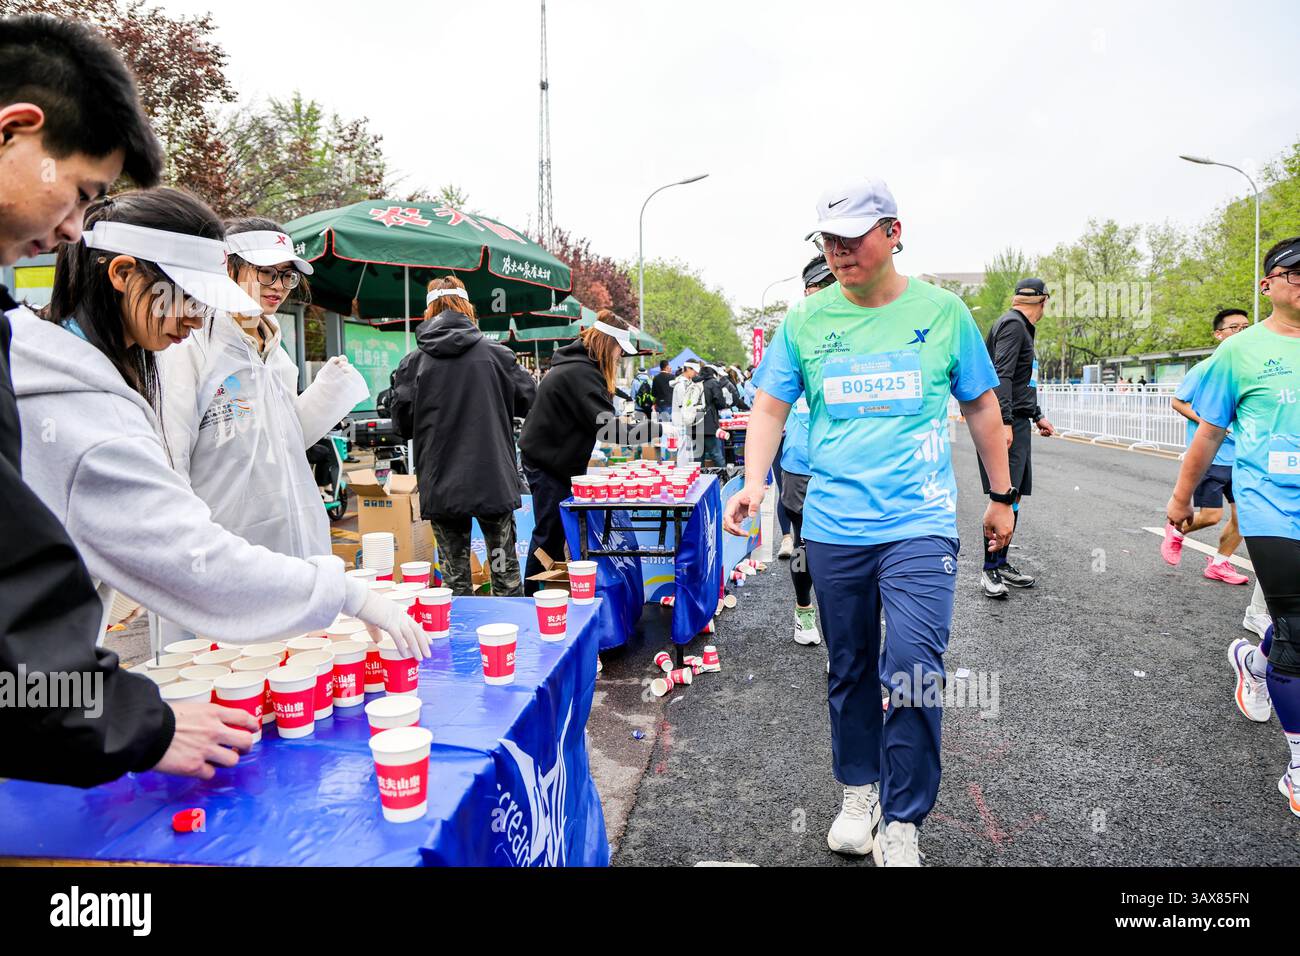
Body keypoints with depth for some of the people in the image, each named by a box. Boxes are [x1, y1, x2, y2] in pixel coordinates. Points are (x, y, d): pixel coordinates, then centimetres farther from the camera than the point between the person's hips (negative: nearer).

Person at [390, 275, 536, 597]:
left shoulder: (413, 362, -3)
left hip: (441, 486, 0)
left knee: (455, 577, 10)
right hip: (494, 482, 0)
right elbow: (529, 401, 4)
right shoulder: (495, 353, -2)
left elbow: (402, 424, 1)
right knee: (505, 573, 11)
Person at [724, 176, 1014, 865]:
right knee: (849, 671, 13)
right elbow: (770, 406, 4)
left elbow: (982, 406, 12)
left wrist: (1001, 496, 14)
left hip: (920, 525, -1)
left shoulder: (942, 311, 3)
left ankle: (901, 823, 8)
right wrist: (754, 480, -13)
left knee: (913, 670, -11)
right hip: (832, 527, 2)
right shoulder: (805, 320, 4)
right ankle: (859, 790, 34)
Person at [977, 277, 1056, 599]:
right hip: (1006, 424, -10)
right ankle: (989, 570, -7)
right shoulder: (1012, 324, -9)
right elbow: (1001, 376, -21)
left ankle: (1001, 562, 17)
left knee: (1014, 498, 10)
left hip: (1017, 423, 10)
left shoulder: (1021, 328, 23)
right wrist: (1006, 422, -28)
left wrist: (1037, 416, 38)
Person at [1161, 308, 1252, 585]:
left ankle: (1218, 564, 21)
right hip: (1209, 456, -5)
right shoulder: (1205, 370, -9)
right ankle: (1175, 531, 26)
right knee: (1211, 516, -5)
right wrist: (1206, 422, -16)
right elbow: (1177, 402, -4)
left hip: (1241, 457, 5)